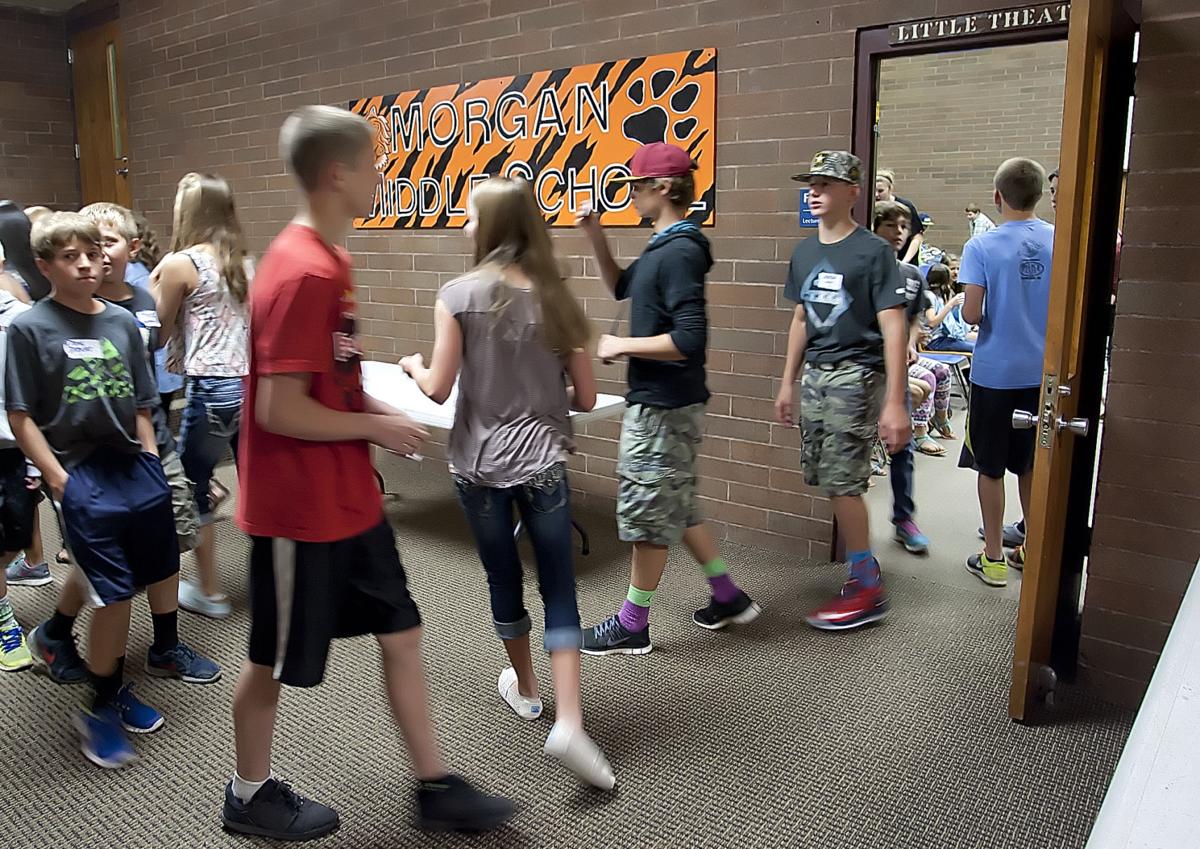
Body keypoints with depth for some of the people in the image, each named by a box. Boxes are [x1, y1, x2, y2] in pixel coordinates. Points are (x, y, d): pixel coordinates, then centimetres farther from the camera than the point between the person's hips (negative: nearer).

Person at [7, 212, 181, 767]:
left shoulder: (121, 322, 7)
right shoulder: (28, 328, -5)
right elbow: (21, 416, -6)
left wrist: (152, 464, 6)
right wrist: (58, 479, -11)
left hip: (134, 467, 5)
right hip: (82, 473, -5)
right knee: (115, 594, -4)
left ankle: (55, 632, 38)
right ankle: (103, 708, 16)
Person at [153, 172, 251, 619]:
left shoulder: (179, 263, -7)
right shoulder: (242, 263, 10)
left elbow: (160, 334, 3)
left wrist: (152, 286, 15)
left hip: (211, 390, -6)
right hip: (251, 384, 6)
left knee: (193, 489, 10)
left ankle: (210, 593, 18)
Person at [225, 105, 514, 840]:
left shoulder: (327, 259, 7)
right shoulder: (302, 272, -23)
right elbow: (279, 410, -25)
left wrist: (377, 410, 4)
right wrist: (378, 427, -15)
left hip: (350, 501, 9)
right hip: (300, 510, -9)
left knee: (401, 633, 14)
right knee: (276, 659, 12)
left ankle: (436, 786, 29)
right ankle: (251, 795, 36)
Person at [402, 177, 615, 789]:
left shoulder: (459, 295, -9)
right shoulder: (554, 297, -1)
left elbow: (438, 390, -7)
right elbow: (585, 397, 0)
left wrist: (413, 365, 14)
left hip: (479, 464, 0)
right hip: (542, 463, 1)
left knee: (503, 579, 18)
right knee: (559, 590, 6)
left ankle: (524, 688, 37)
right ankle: (568, 721, -5)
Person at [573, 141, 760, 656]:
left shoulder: (679, 253, -20)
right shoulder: (663, 247, 10)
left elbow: (689, 341, -27)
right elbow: (621, 287, 26)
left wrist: (623, 346, -16)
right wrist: (595, 236, 12)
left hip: (664, 406, -10)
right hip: (660, 401, 10)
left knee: (648, 512, 3)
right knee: (674, 508, 20)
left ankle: (631, 626, 19)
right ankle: (729, 597, 31)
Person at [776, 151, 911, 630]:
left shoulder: (873, 251, -9)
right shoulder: (804, 252, 11)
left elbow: (893, 328, -13)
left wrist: (895, 402, -18)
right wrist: (788, 383, 18)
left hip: (855, 375, -7)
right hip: (815, 375, 7)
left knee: (842, 482, -7)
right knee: (825, 479, 9)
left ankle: (867, 590, 7)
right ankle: (866, 569, 24)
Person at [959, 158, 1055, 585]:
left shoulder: (982, 246, -12)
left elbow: (972, 313, -15)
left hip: (995, 371, -4)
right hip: (1043, 370, 4)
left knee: (991, 467, 7)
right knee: (1032, 466, 17)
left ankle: (993, 558, 15)